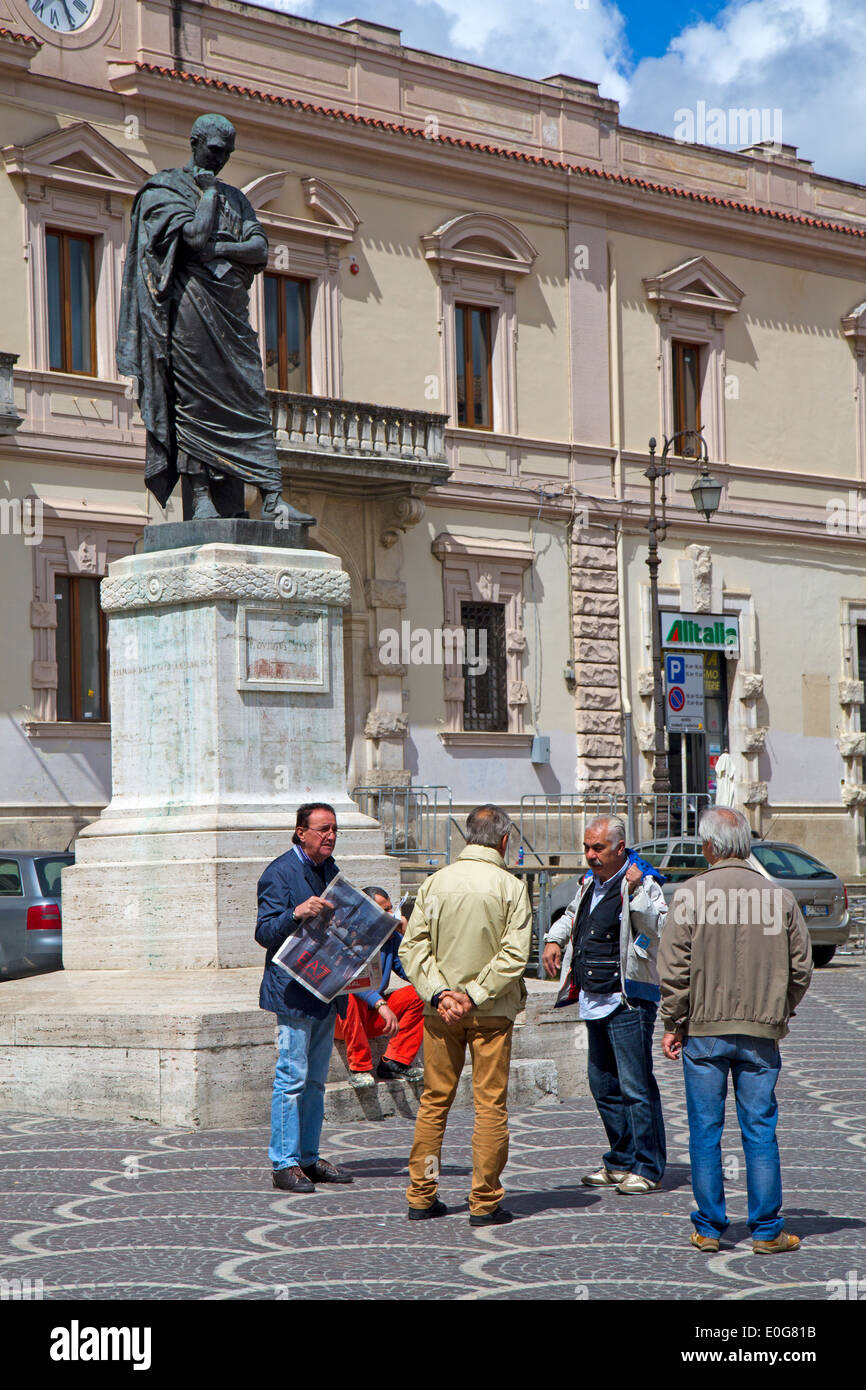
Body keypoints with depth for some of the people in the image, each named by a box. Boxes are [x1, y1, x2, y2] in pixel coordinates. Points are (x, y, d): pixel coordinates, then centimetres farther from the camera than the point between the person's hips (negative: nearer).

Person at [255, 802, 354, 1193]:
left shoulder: (329, 869, 16)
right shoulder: (280, 873, -10)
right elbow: (265, 933, -14)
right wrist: (297, 914, -30)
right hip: (294, 991, -8)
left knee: (315, 1080, 12)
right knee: (292, 1078, -8)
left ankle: (308, 1158, 19)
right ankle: (285, 1163, -3)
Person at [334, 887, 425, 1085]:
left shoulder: (392, 937, 3)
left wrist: (405, 936, -7)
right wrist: (381, 1005, -44)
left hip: (371, 1017, 6)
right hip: (339, 1020, -6)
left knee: (419, 994, -10)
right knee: (348, 995, -38)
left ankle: (395, 1062, -14)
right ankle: (360, 1068, -29)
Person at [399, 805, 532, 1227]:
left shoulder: (435, 882, 2)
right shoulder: (510, 887, -7)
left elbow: (412, 946, -2)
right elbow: (514, 954, -14)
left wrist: (438, 993, -6)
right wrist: (475, 996, -13)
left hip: (440, 1012, 3)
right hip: (492, 1014, -3)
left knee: (434, 1101, 12)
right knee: (490, 1104, 3)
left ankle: (421, 1196, 15)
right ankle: (485, 1202, 3)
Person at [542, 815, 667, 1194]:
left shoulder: (642, 884, -10)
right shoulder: (591, 882, 15)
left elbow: (660, 928, -24)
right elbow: (572, 914, 34)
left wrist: (636, 892, -31)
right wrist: (554, 938, 17)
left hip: (629, 1000, -9)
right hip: (594, 1000, 9)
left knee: (635, 1087, -8)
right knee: (603, 1085, 14)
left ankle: (648, 1169, -1)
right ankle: (621, 1163, 24)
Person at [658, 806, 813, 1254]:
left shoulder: (690, 894, -7)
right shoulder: (779, 897, 0)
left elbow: (674, 968, -7)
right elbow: (800, 968, 5)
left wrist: (673, 1024, 3)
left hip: (704, 1031, -1)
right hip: (761, 1032, 2)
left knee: (705, 1132, 6)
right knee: (760, 1130, 6)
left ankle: (708, 1229, 10)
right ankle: (767, 1231, 8)